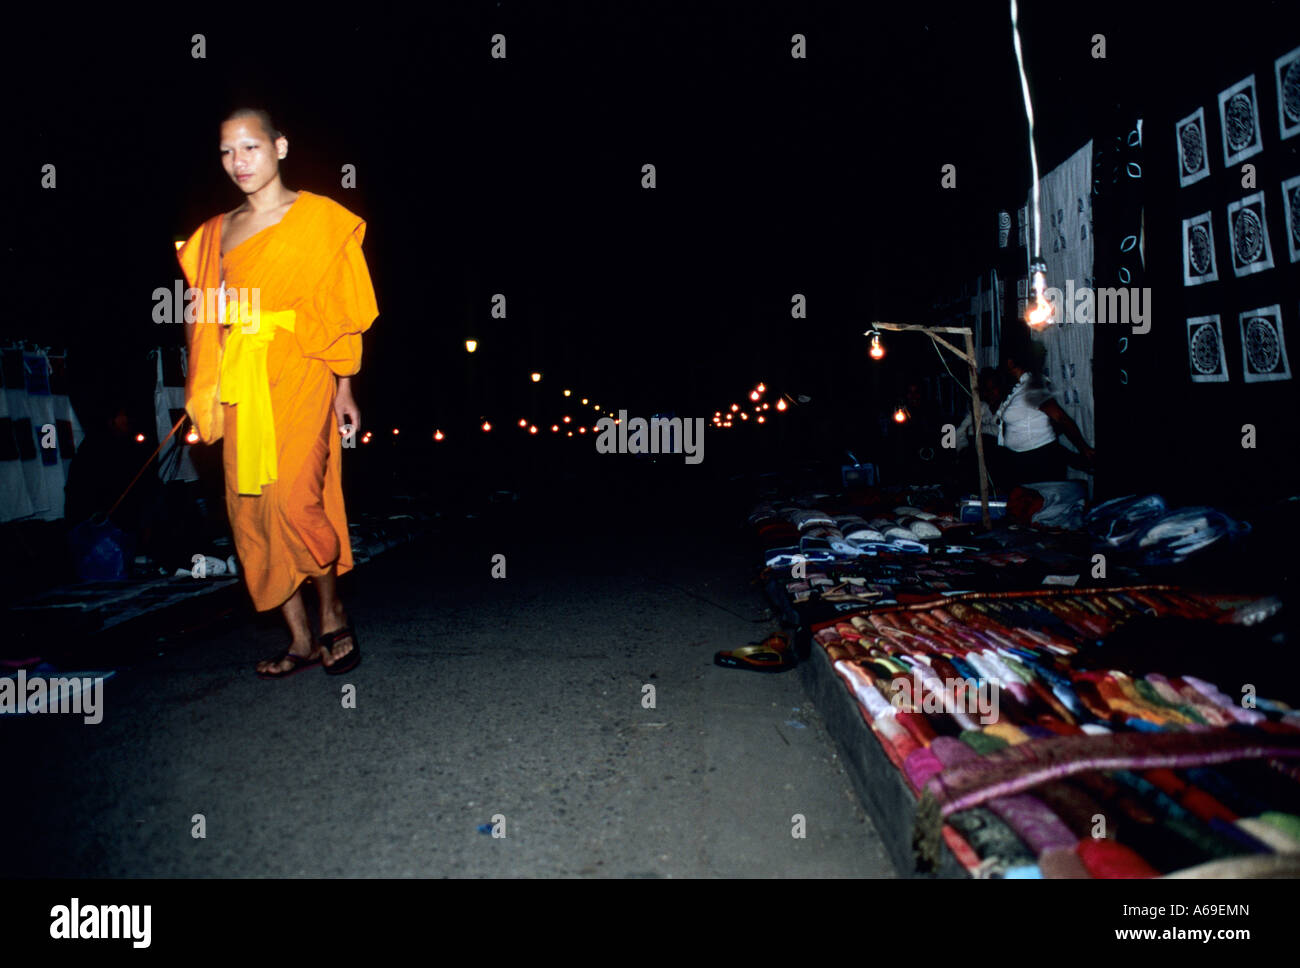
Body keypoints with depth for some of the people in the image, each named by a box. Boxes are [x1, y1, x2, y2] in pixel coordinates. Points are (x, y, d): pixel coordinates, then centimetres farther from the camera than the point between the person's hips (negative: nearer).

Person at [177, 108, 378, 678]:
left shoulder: (319, 217, 5)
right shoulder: (217, 232, 18)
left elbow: (340, 309, 1)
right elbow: (208, 318, 17)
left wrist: (344, 389, -5)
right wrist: (205, 396, 10)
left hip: (296, 377, -5)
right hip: (237, 387, 5)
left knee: (291, 499, -19)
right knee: (249, 511, 1)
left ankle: (333, 615, 4)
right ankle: (301, 640, 10)